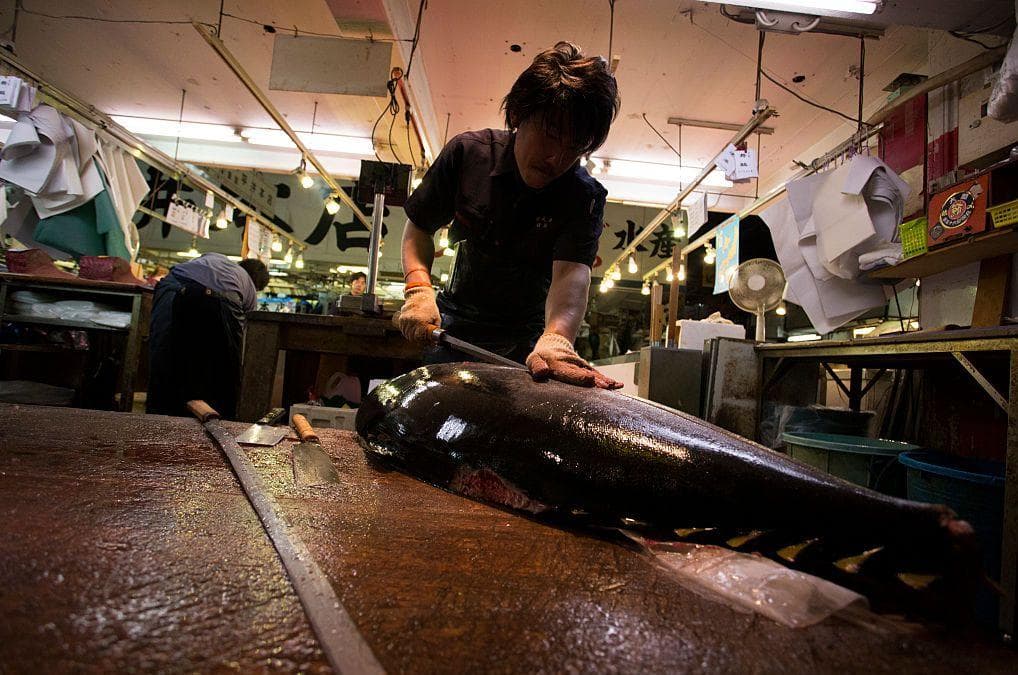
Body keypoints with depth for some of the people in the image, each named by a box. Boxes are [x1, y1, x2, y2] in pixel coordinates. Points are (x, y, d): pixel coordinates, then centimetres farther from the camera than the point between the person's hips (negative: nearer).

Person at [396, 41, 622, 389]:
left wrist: (556, 338, -57)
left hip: (526, 339, -1)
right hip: (455, 323, 2)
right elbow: (419, 227, -2)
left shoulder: (585, 197, -19)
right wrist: (418, 288, -21)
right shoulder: (468, 152, -13)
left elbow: (572, 272, -36)